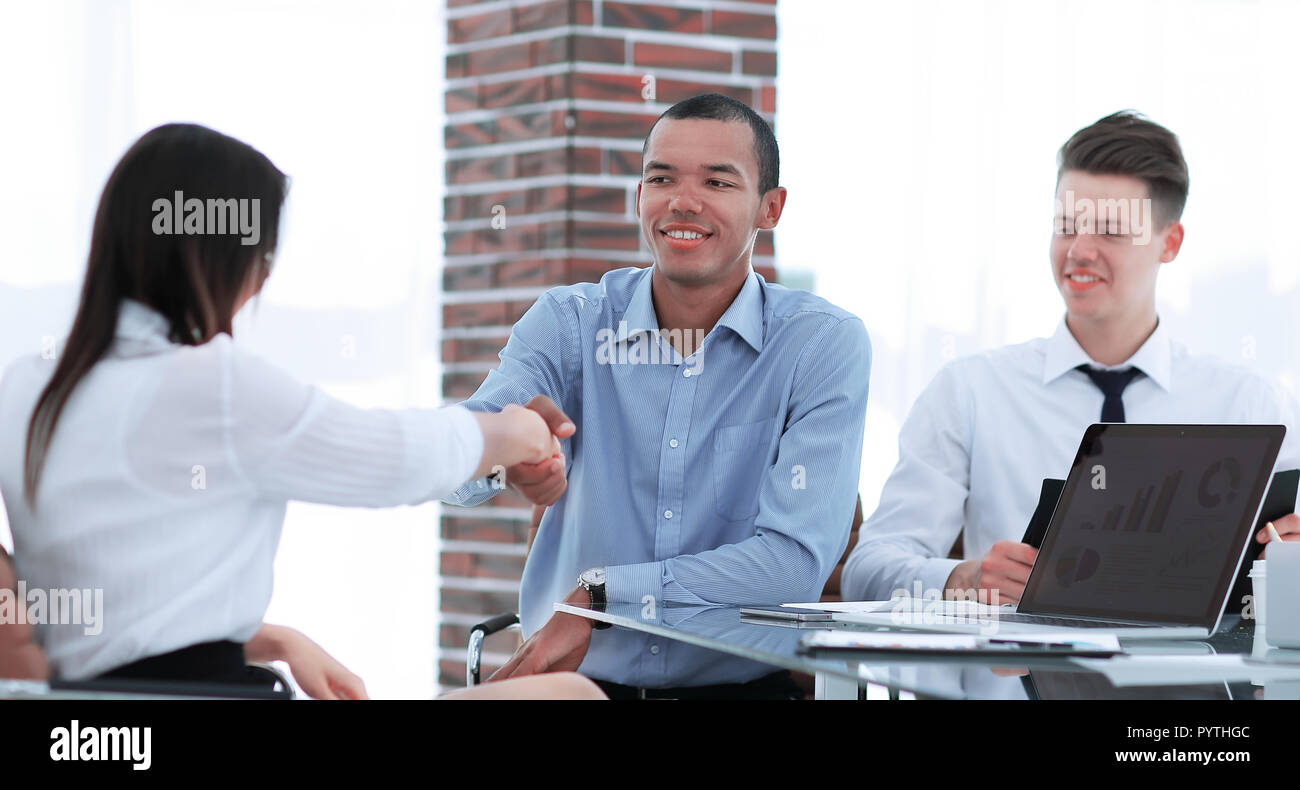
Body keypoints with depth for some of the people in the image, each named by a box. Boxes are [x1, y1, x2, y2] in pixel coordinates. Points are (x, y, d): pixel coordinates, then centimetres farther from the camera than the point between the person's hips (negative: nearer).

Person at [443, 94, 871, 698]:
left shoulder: (825, 344, -1)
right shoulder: (568, 323, 5)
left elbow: (797, 563, -11)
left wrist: (597, 593, -15)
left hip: (742, 683, 0)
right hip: (575, 681, 1)